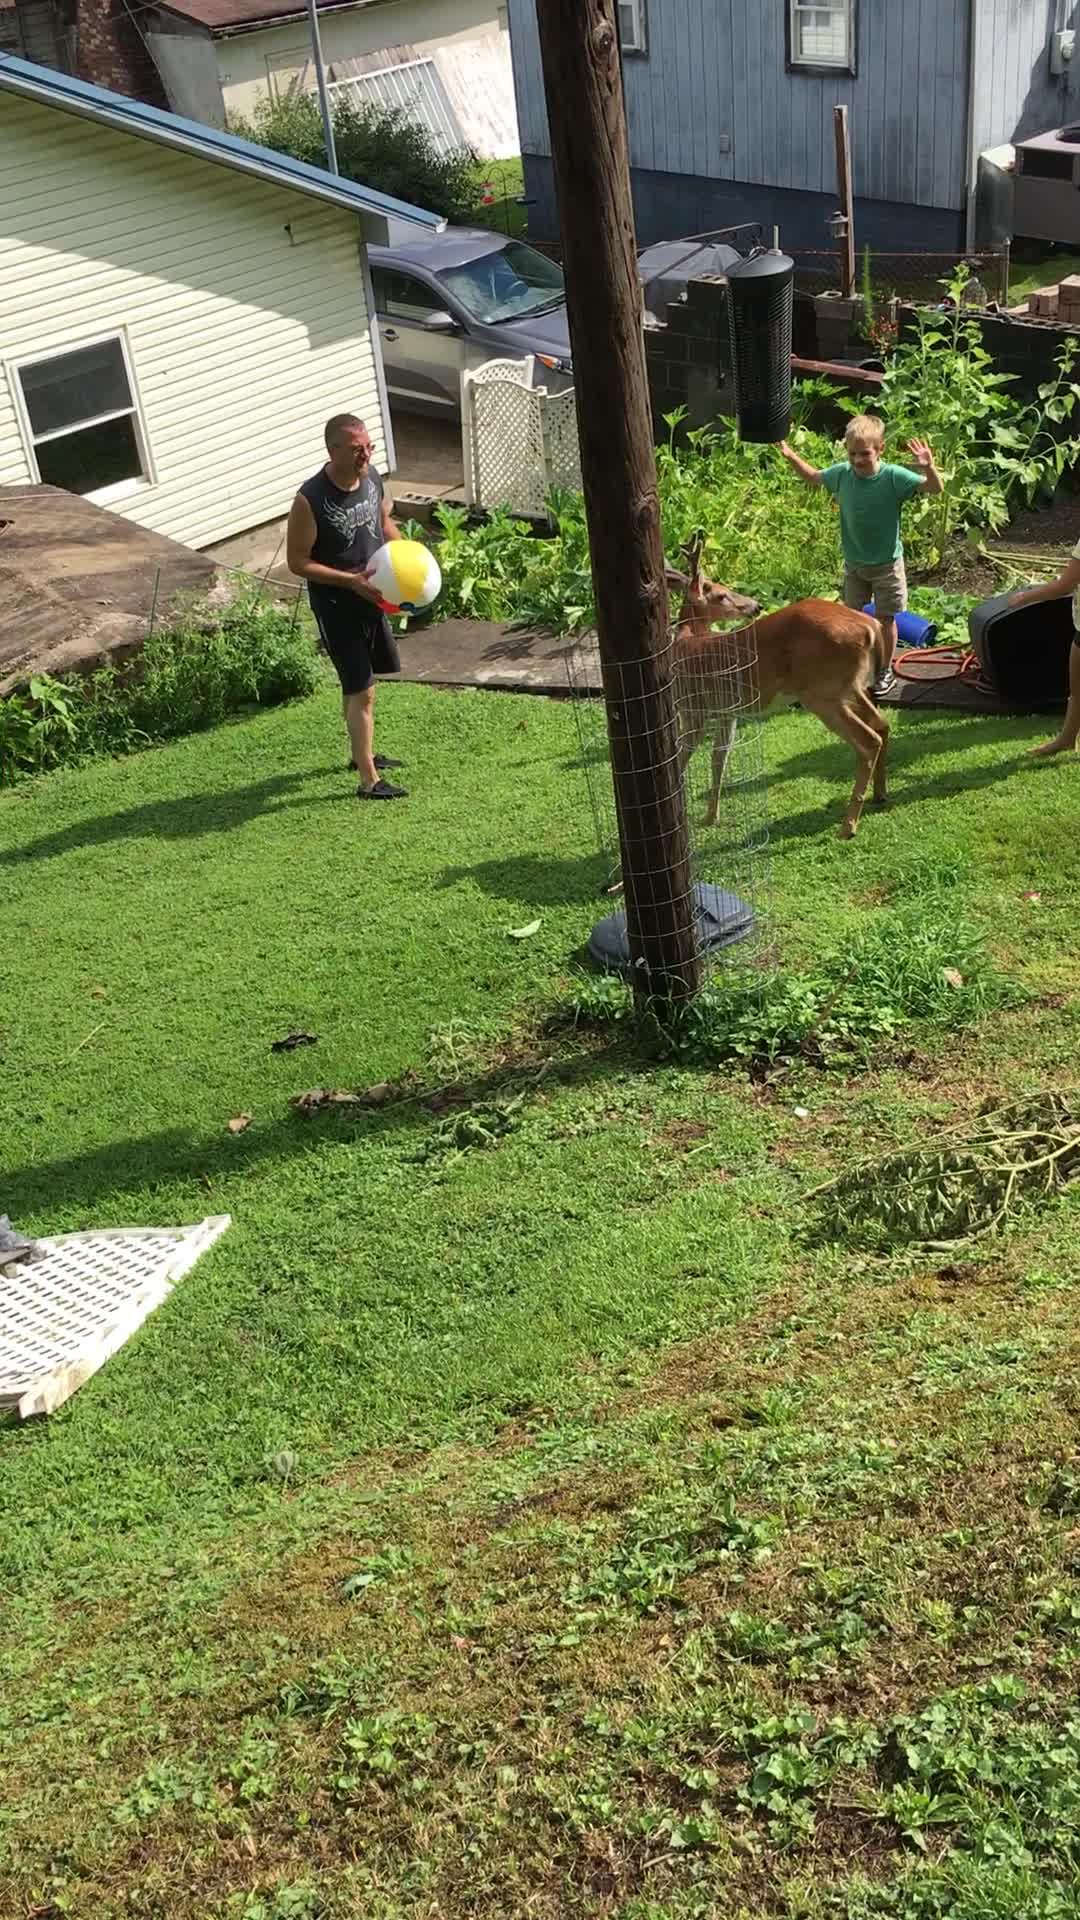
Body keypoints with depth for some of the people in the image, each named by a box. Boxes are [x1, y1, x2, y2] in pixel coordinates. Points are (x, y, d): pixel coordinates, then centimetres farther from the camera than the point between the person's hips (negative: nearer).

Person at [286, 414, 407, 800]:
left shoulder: (372, 478, -5)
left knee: (359, 683, 22)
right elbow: (297, 562, -18)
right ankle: (369, 781, 2)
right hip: (335, 605, -7)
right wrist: (350, 580, -24)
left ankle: (363, 752, 41)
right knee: (361, 690, -5)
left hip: (370, 596, 7)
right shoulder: (311, 500, -25)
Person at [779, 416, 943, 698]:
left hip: (886, 564, -4)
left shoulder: (894, 477, -21)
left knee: (885, 618, 7)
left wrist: (929, 468, -47)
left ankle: (886, 671, 23)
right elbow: (813, 477, 11)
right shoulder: (842, 474, -9)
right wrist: (791, 457, -1)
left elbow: (936, 489, -26)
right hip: (854, 563, 4)